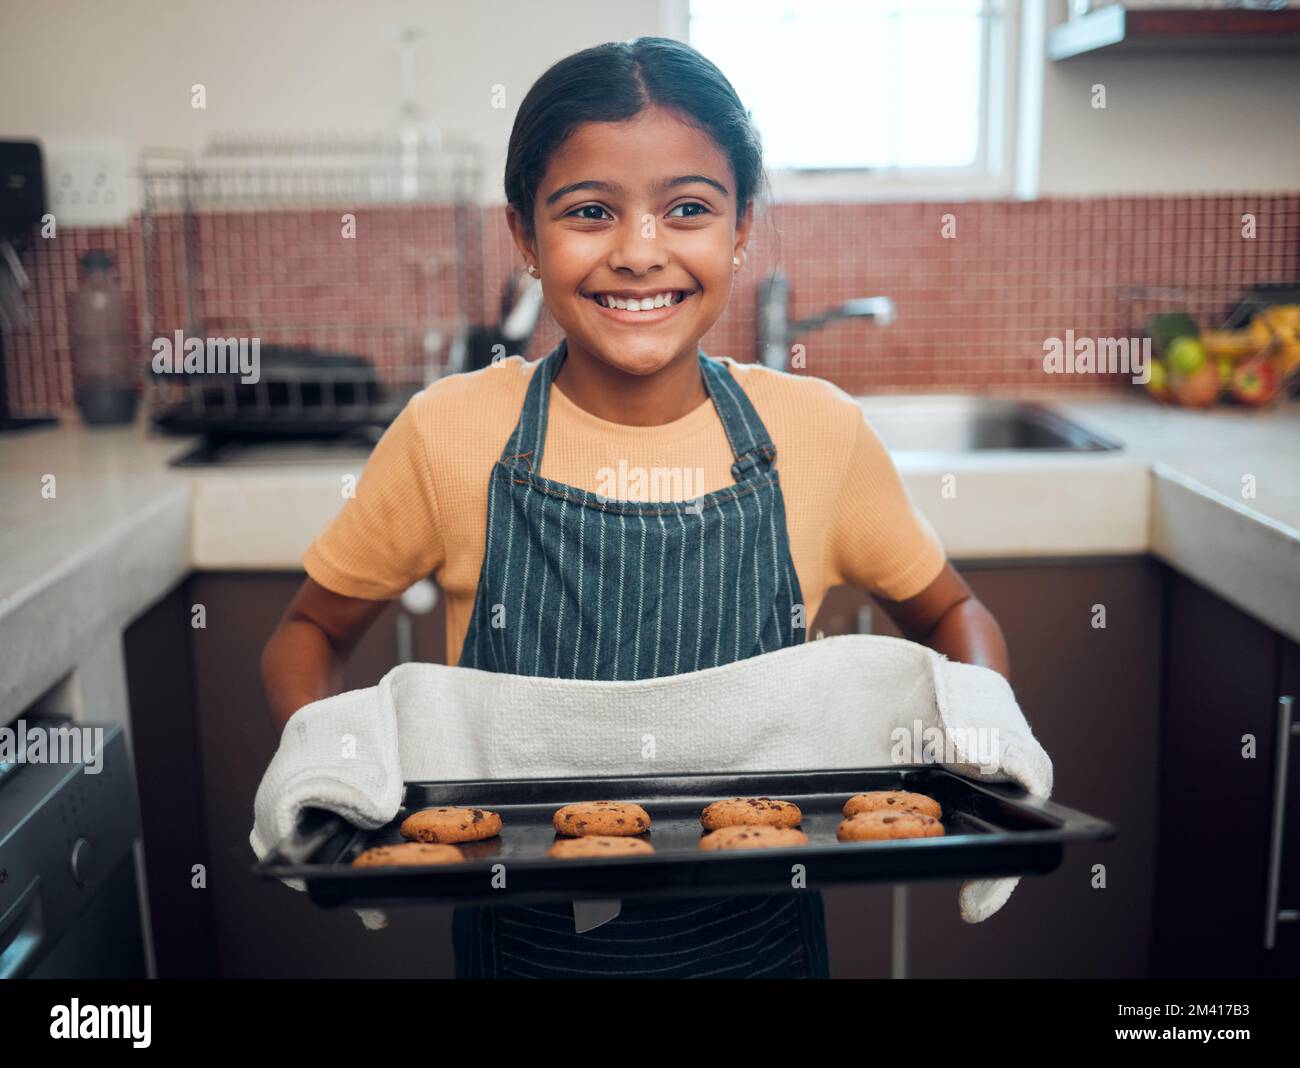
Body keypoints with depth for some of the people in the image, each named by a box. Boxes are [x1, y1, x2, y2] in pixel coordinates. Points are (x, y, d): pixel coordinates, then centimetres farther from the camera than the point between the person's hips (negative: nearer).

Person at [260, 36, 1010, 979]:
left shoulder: (817, 431, -12)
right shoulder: (449, 434, -15)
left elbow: (950, 614, 4)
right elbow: (311, 632, -1)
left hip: (760, 936, 1)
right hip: (525, 938, 0)